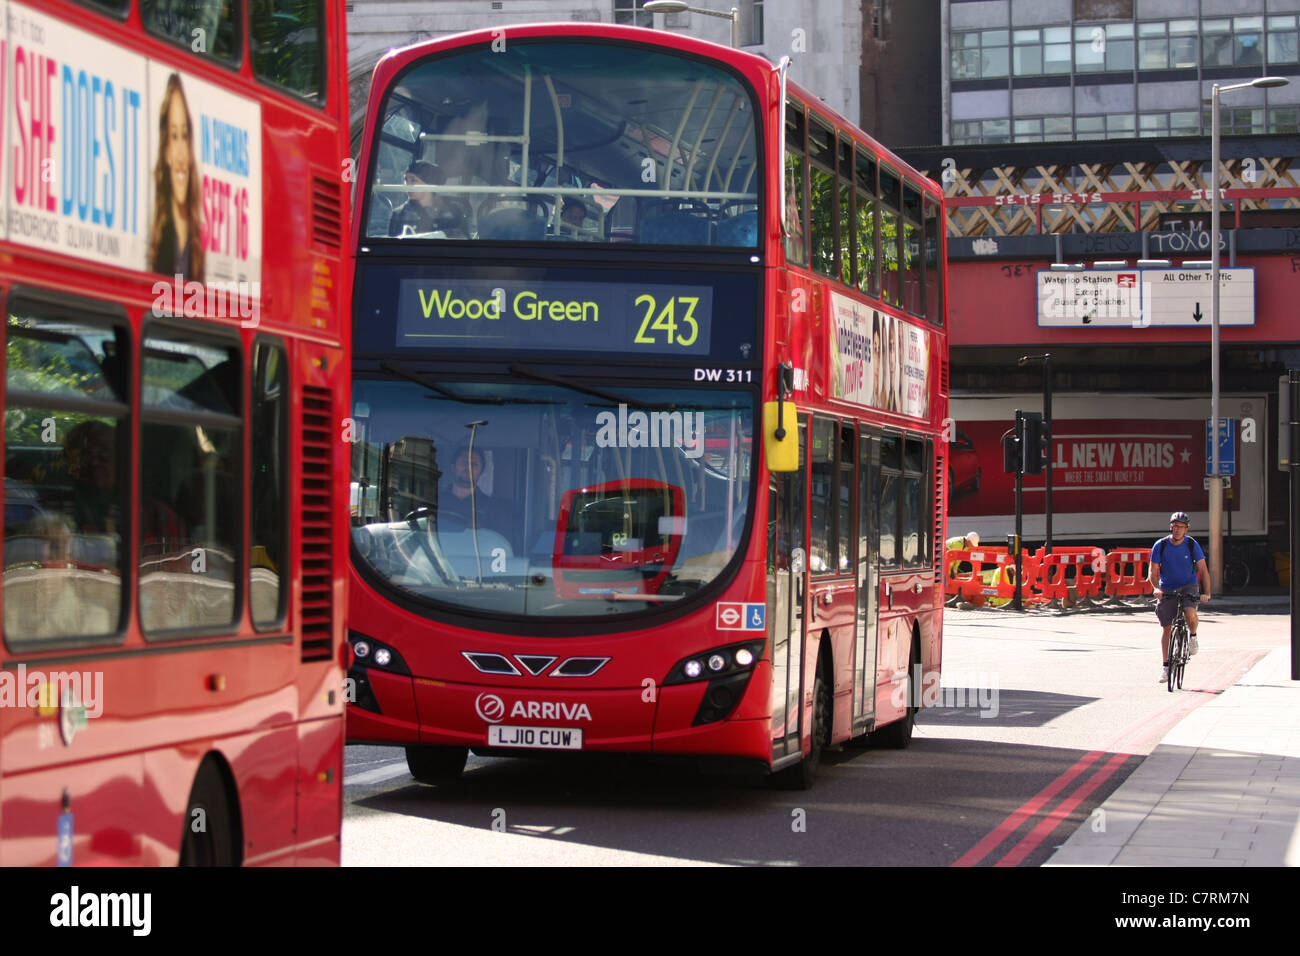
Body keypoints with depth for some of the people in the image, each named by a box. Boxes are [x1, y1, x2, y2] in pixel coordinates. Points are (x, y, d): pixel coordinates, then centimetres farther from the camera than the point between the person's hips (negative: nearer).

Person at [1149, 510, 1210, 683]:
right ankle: (1166, 666, 10)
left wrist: (1206, 592, -21)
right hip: (1167, 589, 1)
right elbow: (1153, 572, -5)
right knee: (1166, 628, -1)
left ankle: (1193, 637, 1)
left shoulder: (1192, 544, -10)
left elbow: (1203, 570, -9)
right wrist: (1157, 588, -23)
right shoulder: (1160, 546, -10)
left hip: (1188, 586, -1)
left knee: (1190, 612, -31)